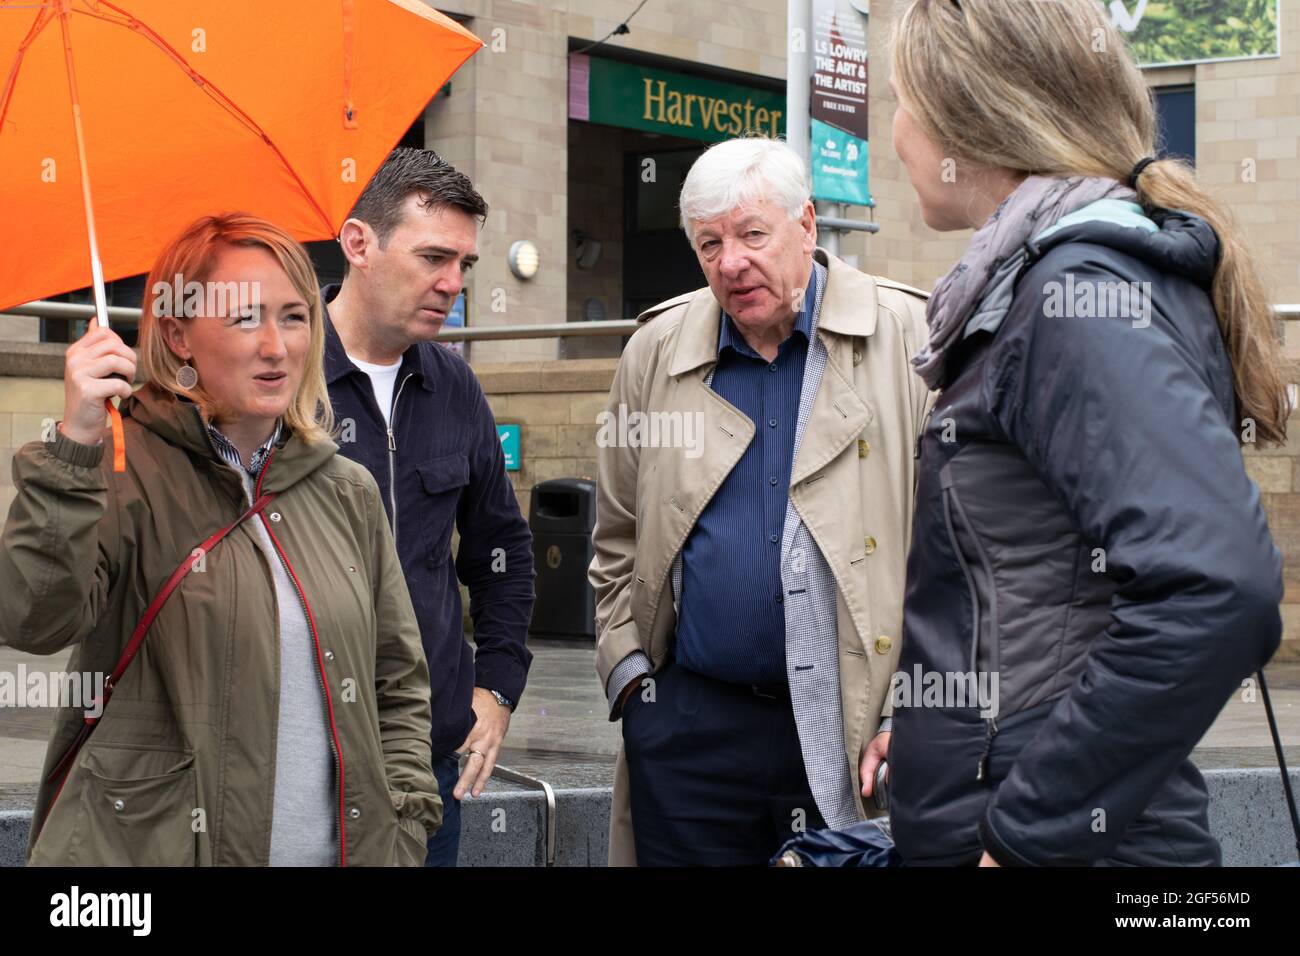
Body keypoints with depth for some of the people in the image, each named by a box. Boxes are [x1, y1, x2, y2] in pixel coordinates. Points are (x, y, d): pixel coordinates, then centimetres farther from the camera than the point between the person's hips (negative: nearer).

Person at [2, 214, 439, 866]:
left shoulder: (348, 492, 8)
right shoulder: (126, 472, -7)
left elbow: (400, 687, 12)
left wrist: (402, 836, 3)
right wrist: (74, 444, -29)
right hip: (147, 847, -4)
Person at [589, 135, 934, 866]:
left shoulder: (910, 342, -3)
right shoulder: (657, 351, 8)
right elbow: (618, 543, 17)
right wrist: (628, 671, 6)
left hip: (855, 724, -3)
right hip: (689, 725, 3)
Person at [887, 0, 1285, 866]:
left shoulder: (1082, 287, -18)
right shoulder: (1043, 276, 10)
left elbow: (1217, 590, -31)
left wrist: (1025, 834, -25)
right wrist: (930, 722, 10)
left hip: (1053, 835, -9)